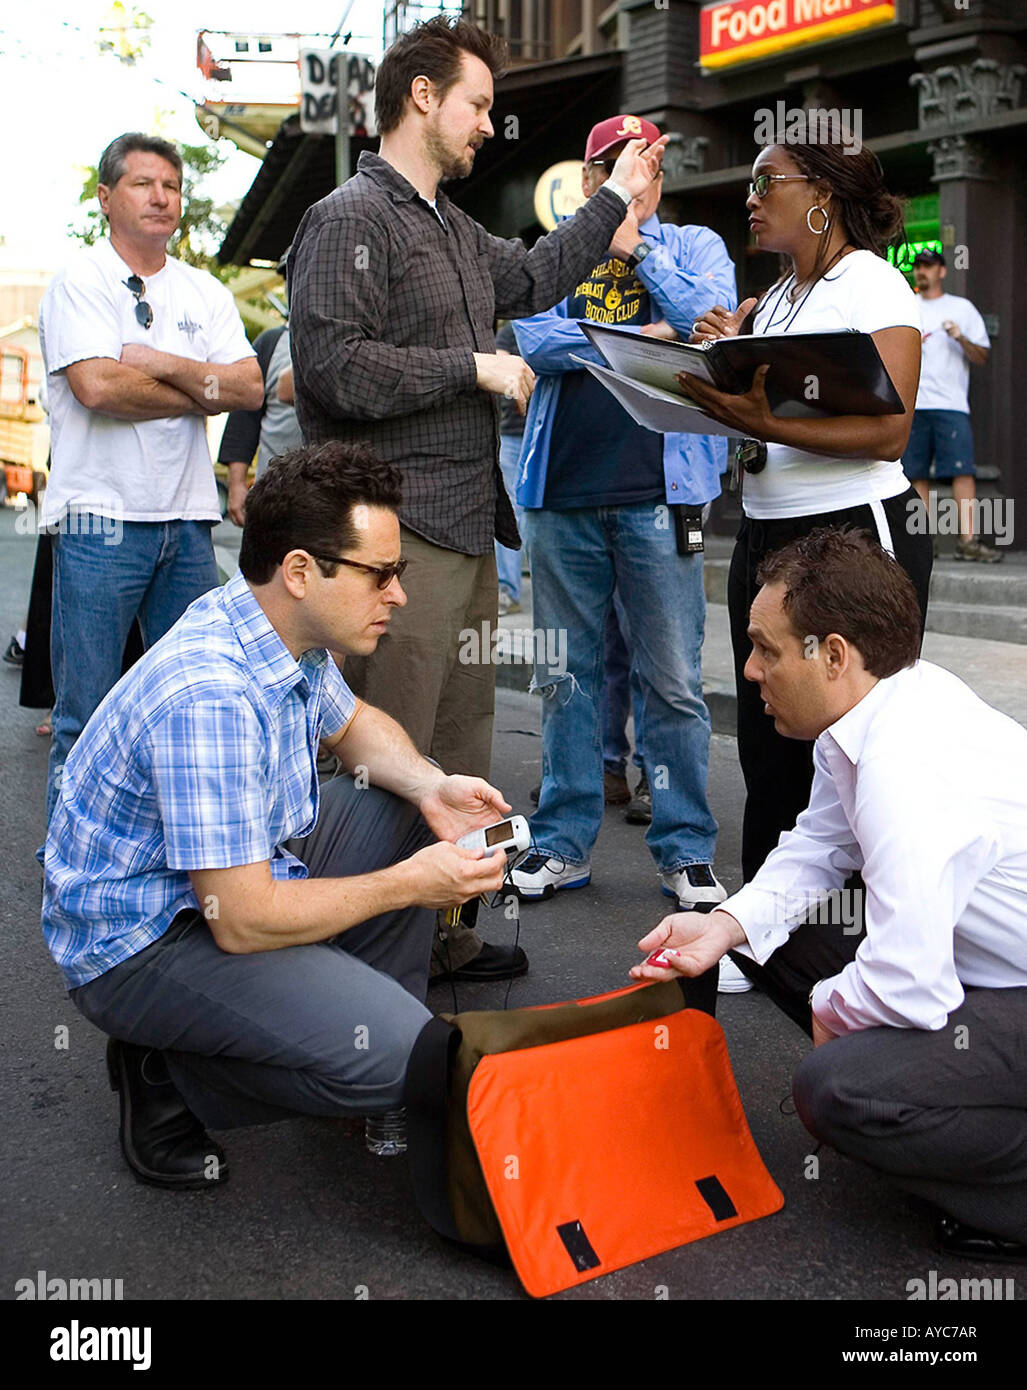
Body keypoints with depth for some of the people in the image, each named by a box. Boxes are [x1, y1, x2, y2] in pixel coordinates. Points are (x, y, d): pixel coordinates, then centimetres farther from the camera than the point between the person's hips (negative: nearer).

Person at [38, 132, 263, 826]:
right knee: (87, 715, -1)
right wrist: (205, 388, -5)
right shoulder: (80, 281, -1)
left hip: (187, 519, 5)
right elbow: (97, 386, -16)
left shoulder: (205, 292, 15)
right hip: (102, 515, -5)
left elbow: (251, 387, 2)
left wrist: (161, 362, -10)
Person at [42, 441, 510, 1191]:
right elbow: (242, 922, -30)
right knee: (399, 1057, -23)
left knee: (408, 813, 8)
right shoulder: (208, 697, -32)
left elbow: (353, 723, 19)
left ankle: (382, 1021, 15)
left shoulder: (292, 630, -3)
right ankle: (170, 1078, -4)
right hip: (143, 941, -9)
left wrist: (430, 785, -3)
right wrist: (408, 884, -19)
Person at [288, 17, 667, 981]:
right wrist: (474, 368, -13)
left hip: (469, 532, 10)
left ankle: (443, 936, 26)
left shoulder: (452, 229, 21)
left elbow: (528, 279, 38)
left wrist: (618, 197, 39)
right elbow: (333, 366, -20)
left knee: (460, 751, 15)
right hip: (399, 536, -10)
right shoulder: (349, 220, -9)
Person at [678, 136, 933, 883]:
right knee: (767, 744, 10)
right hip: (763, 536, 8)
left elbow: (889, 431, -18)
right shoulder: (773, 298, 15)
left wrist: (768, 423, -28)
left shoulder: (873, 283, -7)